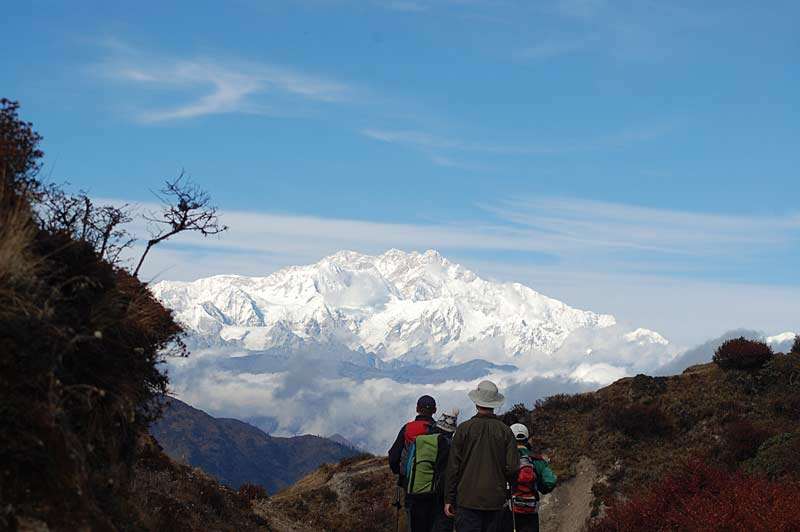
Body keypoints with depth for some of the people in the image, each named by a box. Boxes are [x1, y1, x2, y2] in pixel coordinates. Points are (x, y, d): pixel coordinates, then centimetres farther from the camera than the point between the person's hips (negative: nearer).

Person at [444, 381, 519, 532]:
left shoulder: (464, 429, -4)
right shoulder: (505, 431, 2)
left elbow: (453, 466, -2)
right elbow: (512, 468, 0)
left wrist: (449, 499, 3)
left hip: (468, 499, -3)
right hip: (495, 500, 3)